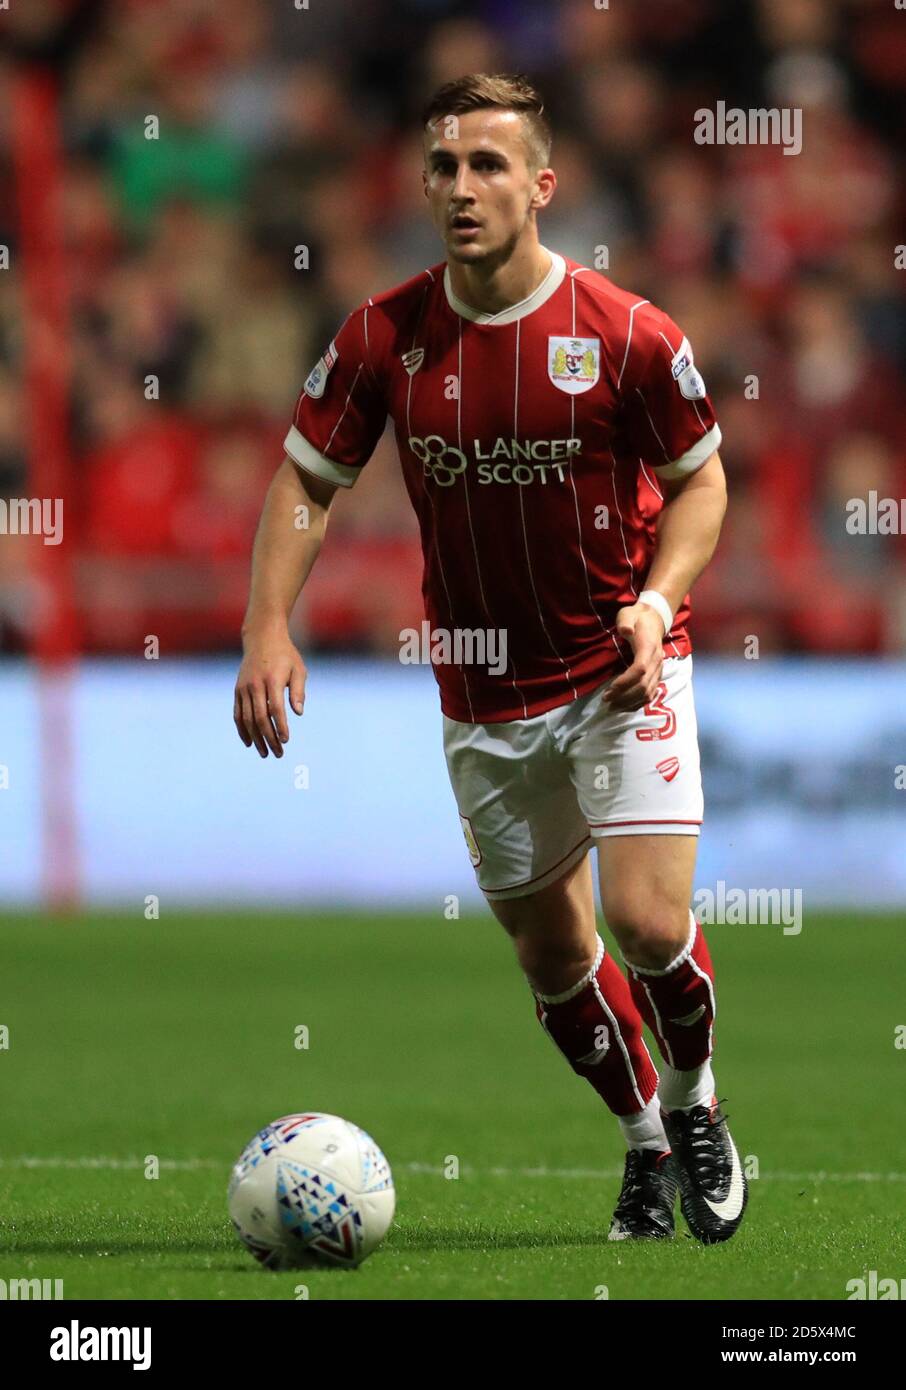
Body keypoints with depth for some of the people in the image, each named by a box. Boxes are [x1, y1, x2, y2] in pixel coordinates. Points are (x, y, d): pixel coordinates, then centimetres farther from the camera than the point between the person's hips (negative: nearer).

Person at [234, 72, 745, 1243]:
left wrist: (655, 601, -16)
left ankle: (693, 1098, 17)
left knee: (646, 923, -15)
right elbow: (306, 482, 3)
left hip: (622, 673, -3)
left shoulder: (626, 334, -14)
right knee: (548, 949, 10)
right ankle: (647, 1144, 33)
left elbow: (698, 481, 0)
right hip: (483, 693, 3)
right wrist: (267, 631, -11)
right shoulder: (385, 337, -7)